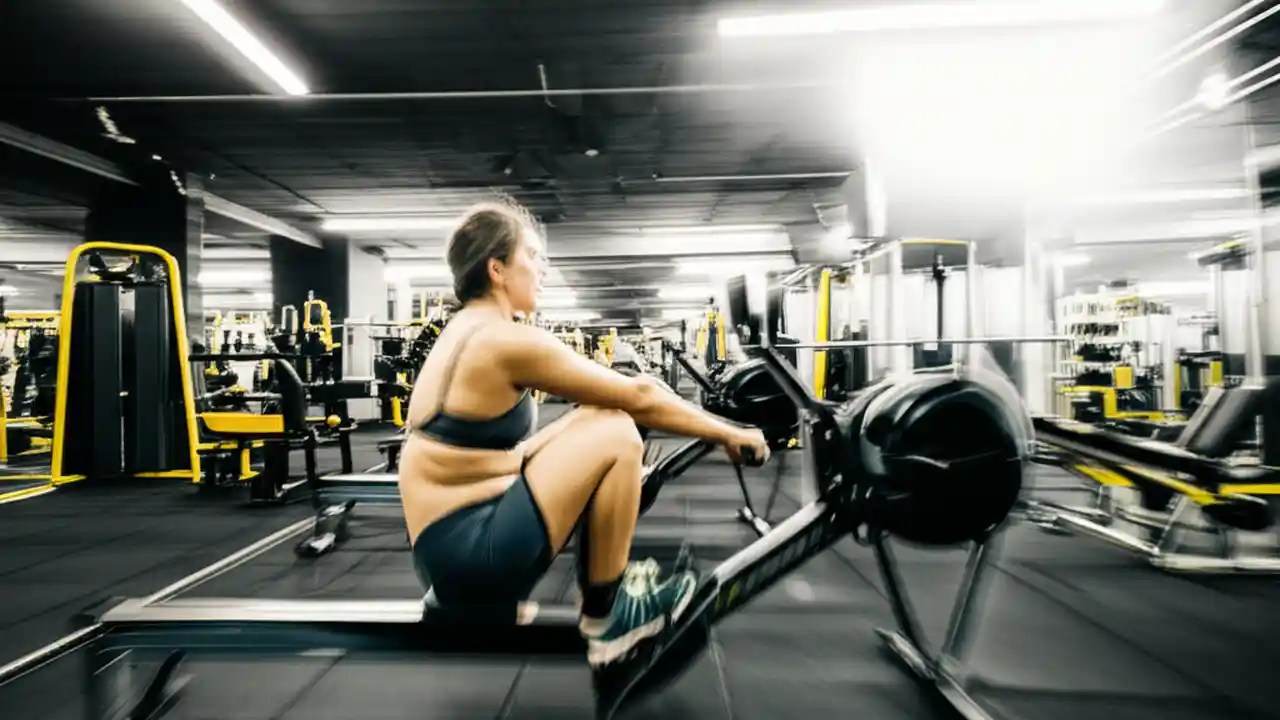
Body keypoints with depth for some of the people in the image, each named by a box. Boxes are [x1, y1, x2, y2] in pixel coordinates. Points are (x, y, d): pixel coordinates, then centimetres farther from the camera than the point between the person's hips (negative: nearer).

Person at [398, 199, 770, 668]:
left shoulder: (470, 331, 11)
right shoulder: (506, 340, -17)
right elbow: (638, 397, -11)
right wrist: (727, 433, 1)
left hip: (455, 544, 9)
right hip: (469, 556, -9)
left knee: (598, 419, 9)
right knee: (616, 434, -12)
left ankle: (603, 579, 14)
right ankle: (606, 619, 1)